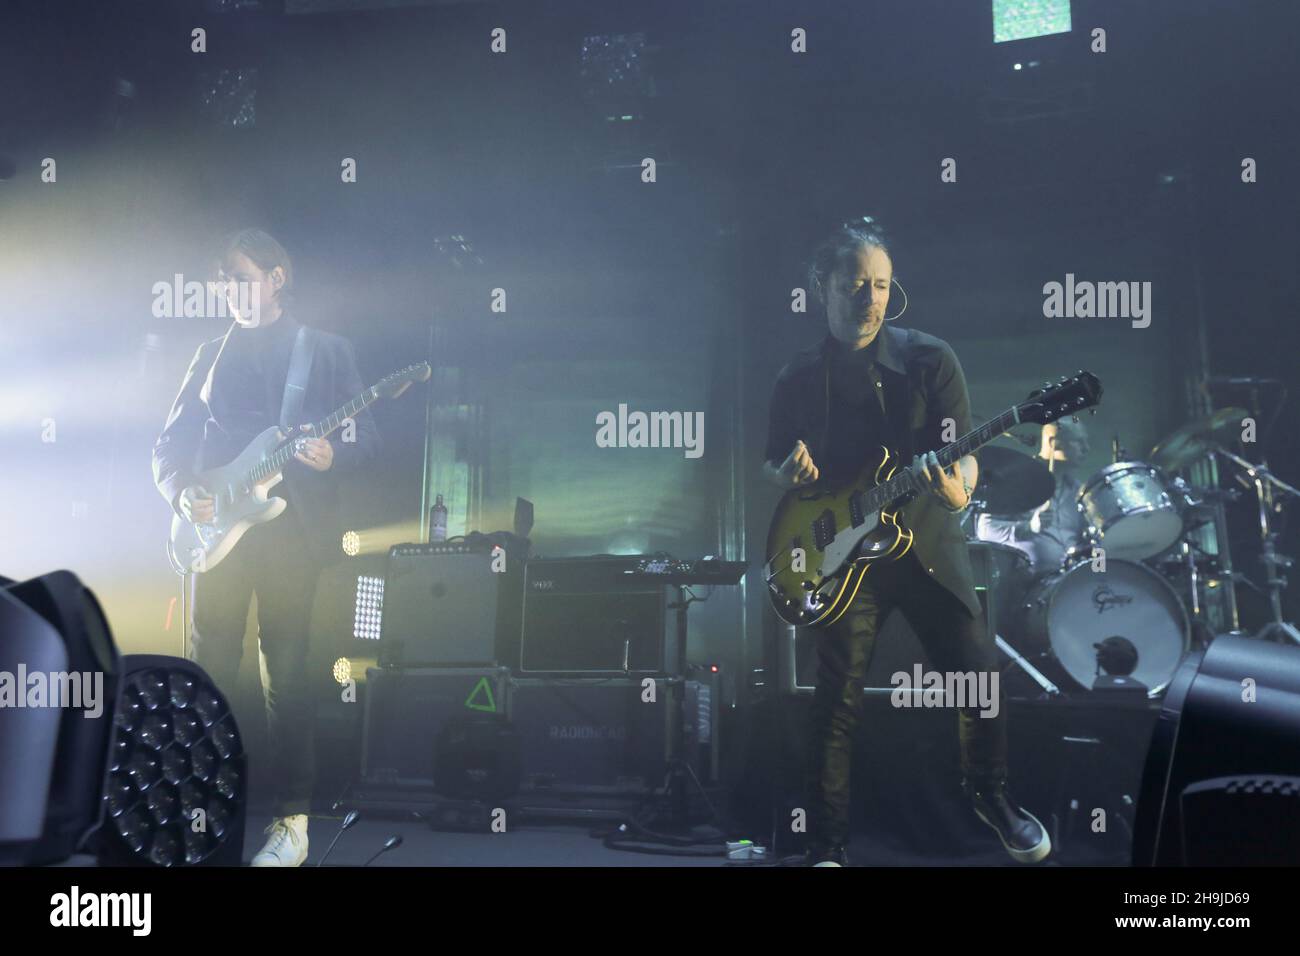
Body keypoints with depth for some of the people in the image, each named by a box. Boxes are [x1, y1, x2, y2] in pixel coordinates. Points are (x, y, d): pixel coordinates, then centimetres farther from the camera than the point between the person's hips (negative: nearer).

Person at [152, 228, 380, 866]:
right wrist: (180, 491, -4)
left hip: (289, 530, -3)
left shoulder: (326, 351, 8)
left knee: (286, 675, -1)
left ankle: (292, 823, 7)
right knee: (206, 672, 5)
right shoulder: (213, 354, 17)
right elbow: (169, 444, 15)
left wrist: (333, 456, -19)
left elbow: (367, 438, 3)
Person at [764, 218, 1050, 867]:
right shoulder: (797, 379, 2)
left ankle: (989, 794, 30)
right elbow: (772, 466, 12)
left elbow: (963, 454, -5)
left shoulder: (929, 360, -3)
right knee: (838, 698, -3)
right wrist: (789, 474, -11)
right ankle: (827, 846, 12)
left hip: (927, 544, 0)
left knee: (978, 674, 0)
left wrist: (958, 489, -28)